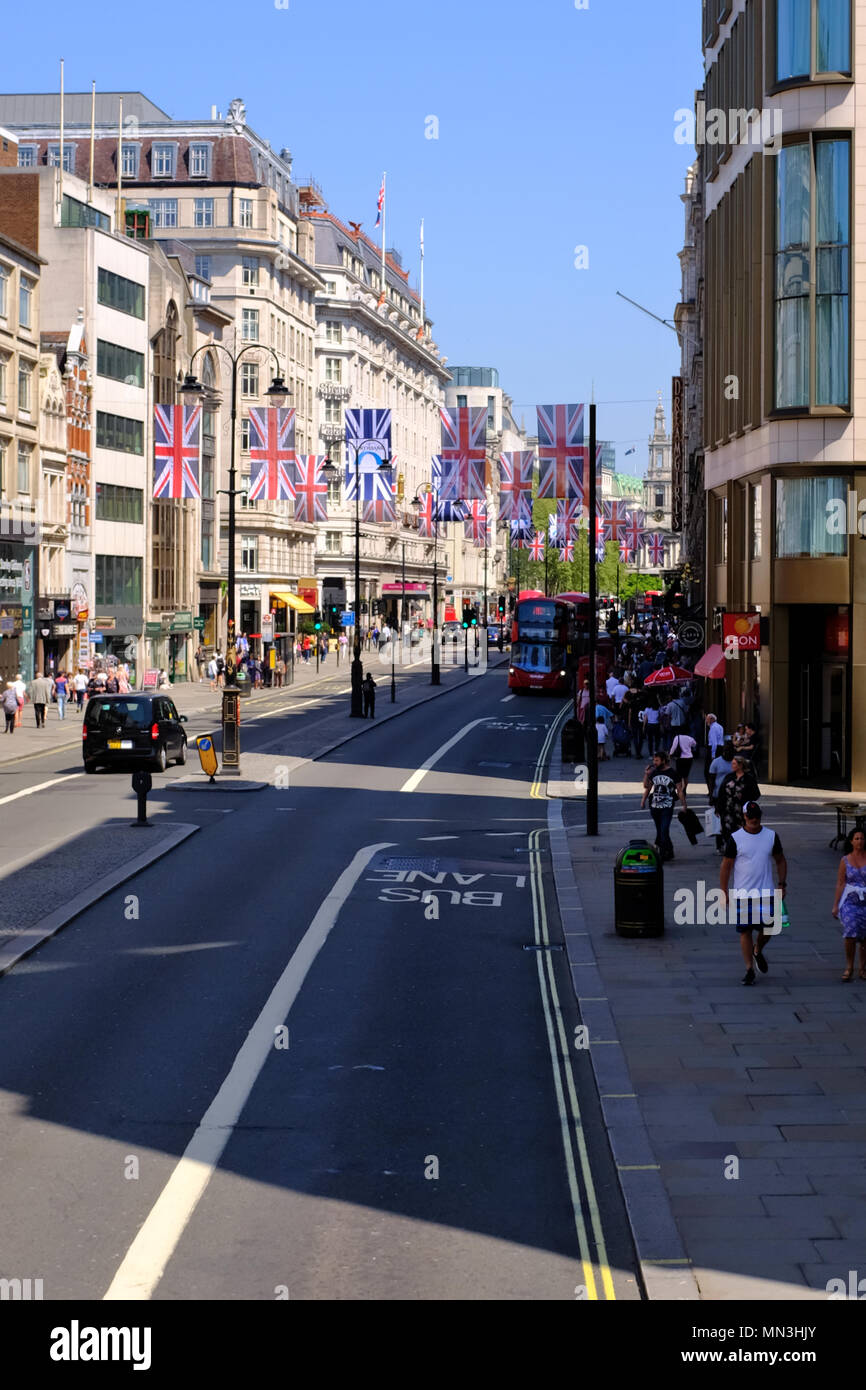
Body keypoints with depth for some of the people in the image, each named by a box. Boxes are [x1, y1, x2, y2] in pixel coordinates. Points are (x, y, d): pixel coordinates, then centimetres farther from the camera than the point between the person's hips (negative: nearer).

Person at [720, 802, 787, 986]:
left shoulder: (771, 836, 4)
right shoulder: (735, 838, -4)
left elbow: (780, 861, 15)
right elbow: (726, 866, 0)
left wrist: (782, 884, 6)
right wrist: (724, 892, -3)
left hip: (766, 893, 2)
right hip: (742, 894, -2)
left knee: (767, 929, 3)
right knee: (745, 931, -1)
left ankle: (758, 951, 35)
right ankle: (749, 969, 6)